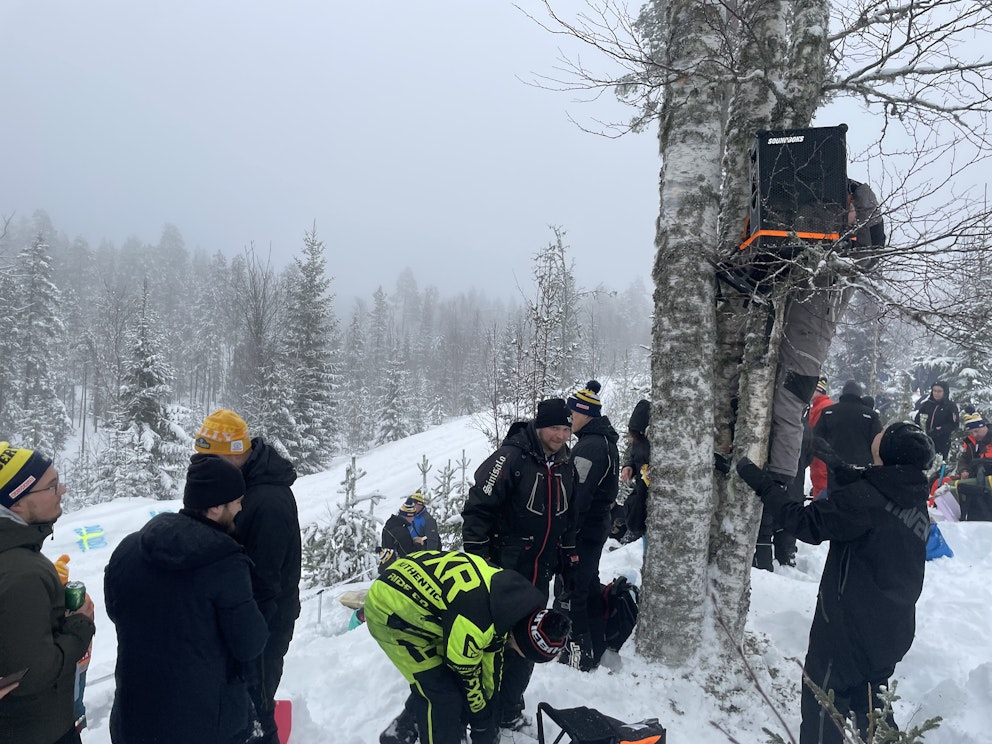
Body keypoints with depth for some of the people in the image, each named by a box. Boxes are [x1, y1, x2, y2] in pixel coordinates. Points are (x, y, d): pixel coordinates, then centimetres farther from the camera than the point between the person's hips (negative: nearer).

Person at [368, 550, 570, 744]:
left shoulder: (511, 594, -8)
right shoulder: (471, 625, -33)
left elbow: (492, 661, 5)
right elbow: (468, 680, -14)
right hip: (388, 611, -8)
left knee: (441, 676, 15)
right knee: (442, 694, -8)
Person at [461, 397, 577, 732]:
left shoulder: (565, 466, 6)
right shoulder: (511, 458, -18)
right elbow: (477, 508, -17)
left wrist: (568, 553, 19)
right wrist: (477, 559, -15)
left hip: (540, 573, 7)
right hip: (504, 569, -6)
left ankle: (509, 711, 30)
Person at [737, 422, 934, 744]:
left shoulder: (866, 497, -23)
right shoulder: (916, 501, 1)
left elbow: (807, 523, -20)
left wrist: (761, 484, -15)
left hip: (848, 624, -8)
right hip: (893, 630, 8)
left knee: (824, 704, 7)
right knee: (868, 702, 24)